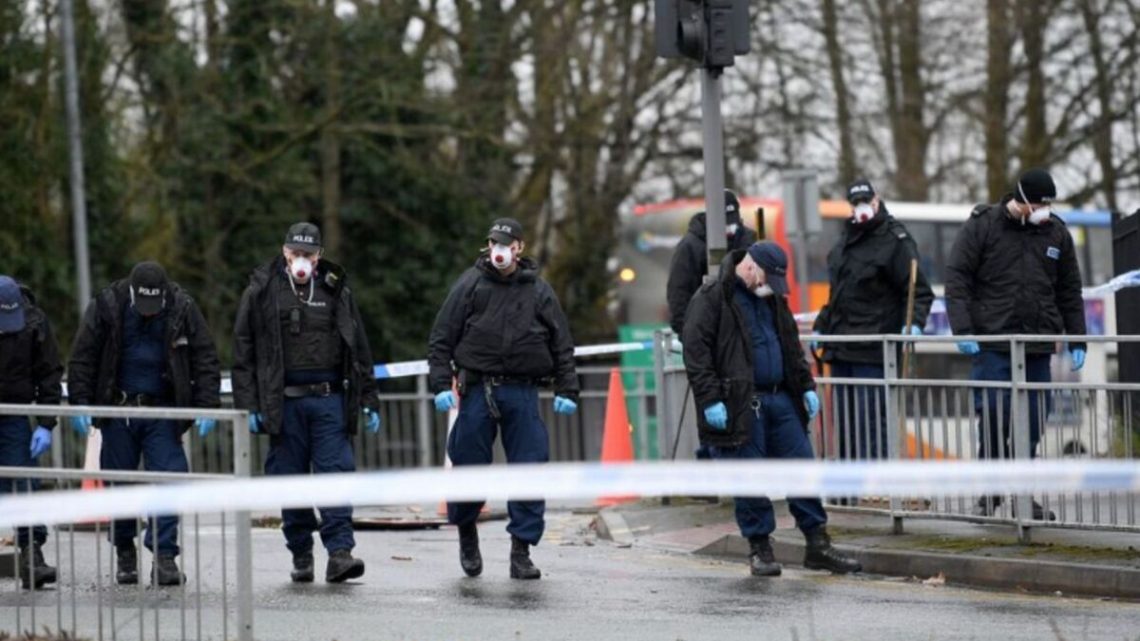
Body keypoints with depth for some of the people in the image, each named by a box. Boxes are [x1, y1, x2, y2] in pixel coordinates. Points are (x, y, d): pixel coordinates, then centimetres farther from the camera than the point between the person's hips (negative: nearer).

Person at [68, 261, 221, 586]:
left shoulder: (182, 308, -3)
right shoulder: (107, 306, -5)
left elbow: (205, 360, 0)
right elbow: (82, 358, -1)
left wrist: (207, 405, -9)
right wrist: (79, 403, -8)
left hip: (162, 412, 0)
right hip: (118, 410, 0)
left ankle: (164, 557, -8)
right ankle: (125, 555, 20)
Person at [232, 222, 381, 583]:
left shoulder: (336, 291, 11)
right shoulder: (262, 292, 5)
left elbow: (359, 349, 15)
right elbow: (244, 351, 4)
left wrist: (369, 402, 11)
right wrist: (248, 405, -3)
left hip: (329, 399, 1)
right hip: (284, 401, -1)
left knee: (336, 472, -9)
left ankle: (339, 551, -13)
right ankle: (301, 556, 12)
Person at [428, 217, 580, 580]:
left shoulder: (538, 290, 9)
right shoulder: (471, 284, 4)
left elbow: (562, 344, 13)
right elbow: (441, 338, 4)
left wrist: (566, 390, 6)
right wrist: (441, 384, -5)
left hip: (523, 393, 1)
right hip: (478, 390, -1)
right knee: (470, 467, 2)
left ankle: (521, 550, 1)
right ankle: (467, 534, 27)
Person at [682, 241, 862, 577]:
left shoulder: (773, 298, 16)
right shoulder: (711, 298, -7)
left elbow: (792, 346, 24)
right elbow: (696, 351, -12)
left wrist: (806, 386, 15)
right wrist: (710, 400, -18)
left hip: (780, 399, 7)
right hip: (739, 407, -6)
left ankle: (818, 546, 11)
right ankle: (760, 549, 10)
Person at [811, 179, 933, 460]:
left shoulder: (895, 241, -7)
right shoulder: (846, 238, 17)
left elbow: (920, 292, -9)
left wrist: (914, 323, -25)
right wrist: (821, 327, 26)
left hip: (873, 352, -8)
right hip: (841, 349, 8)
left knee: (871, 420, -12)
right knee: (844, 423, 10)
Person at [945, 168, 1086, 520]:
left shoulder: (1056, 233, 10)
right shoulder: (982, 226, -1)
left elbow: (1070, 292, 16)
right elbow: (957, 279, -3)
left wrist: (1077, 341, 12)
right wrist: (964, 329, -13)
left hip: (1038, 346, 4)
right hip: (993, 343, -4)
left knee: (1033, 422, 3)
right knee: (994, 416, -8)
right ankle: (990, 493, 3)